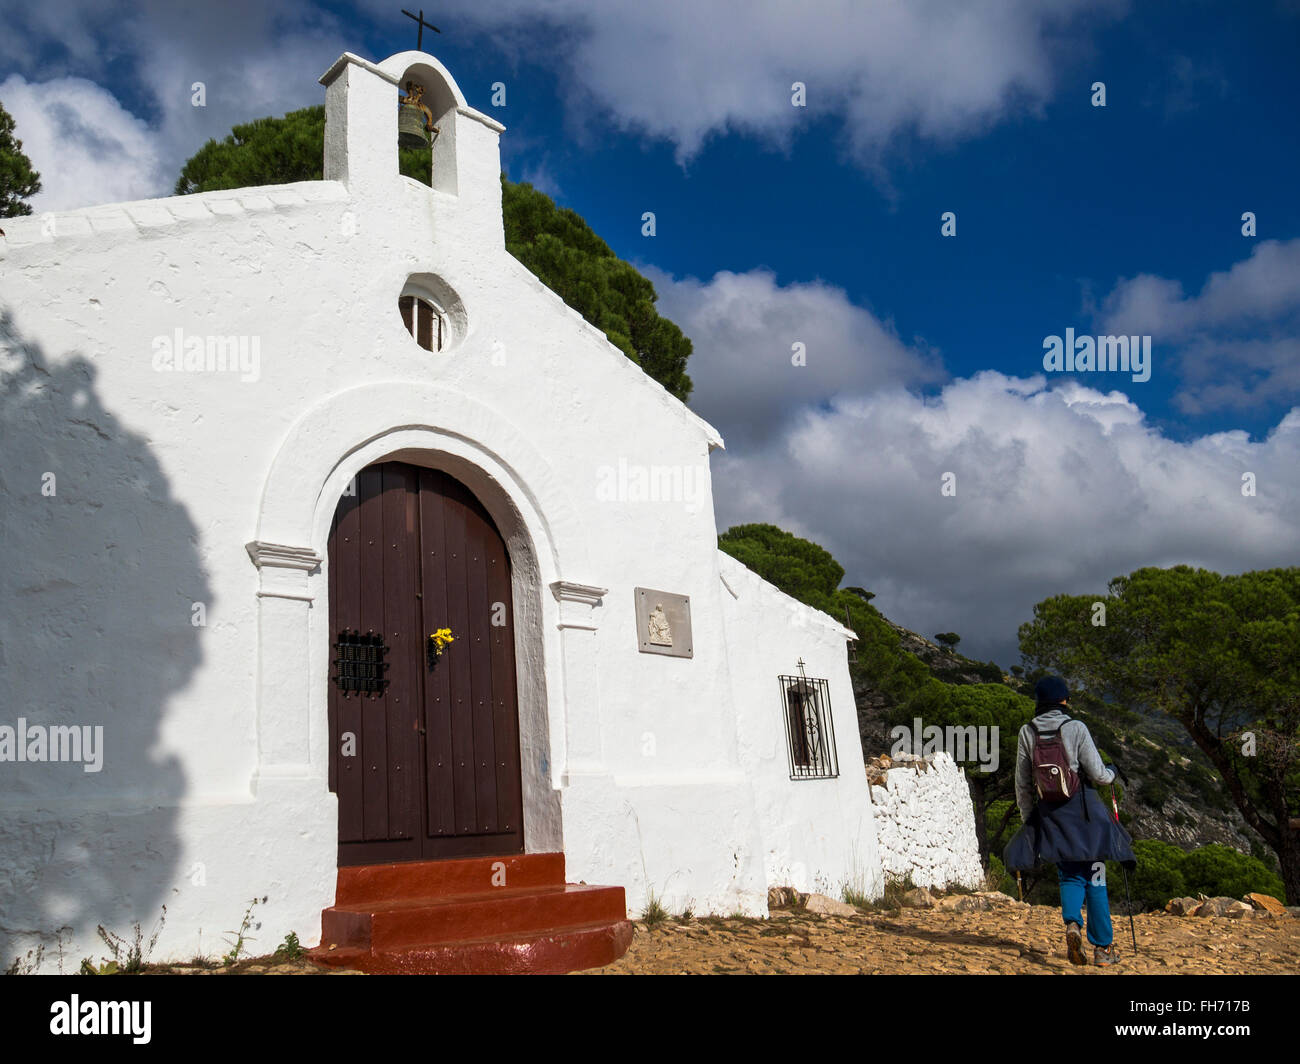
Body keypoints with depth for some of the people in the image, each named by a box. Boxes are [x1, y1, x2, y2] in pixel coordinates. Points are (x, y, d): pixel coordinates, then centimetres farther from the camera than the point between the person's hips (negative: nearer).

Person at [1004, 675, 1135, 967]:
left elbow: (1022, 783, 4)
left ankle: (1072, 923, -15)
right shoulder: (1076, 728, -10)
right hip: (1082, 809, -3)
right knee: (1094, 877, 7)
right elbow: (1097, 775, -6)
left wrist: (1027, 817, 15)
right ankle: (1103, 947, 11)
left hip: (1049, 812, 3)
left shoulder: (1027, 732, 0)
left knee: (1069, 875, 12)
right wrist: (1111, 773, 17)